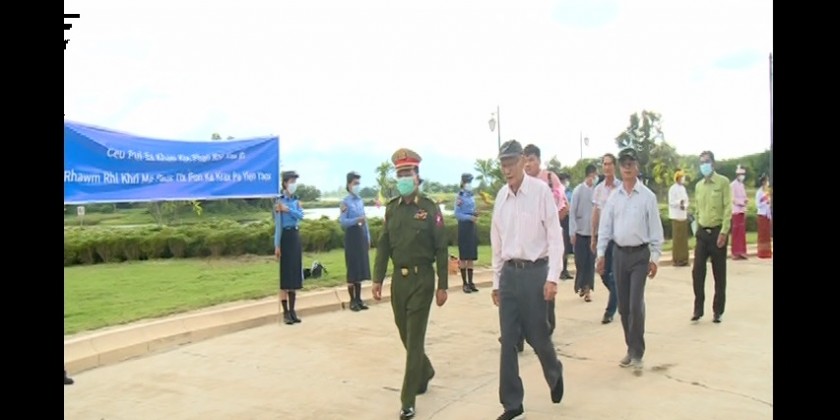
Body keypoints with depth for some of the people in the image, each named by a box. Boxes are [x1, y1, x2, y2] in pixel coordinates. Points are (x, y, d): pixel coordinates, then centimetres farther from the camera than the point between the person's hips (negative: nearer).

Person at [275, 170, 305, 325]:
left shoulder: (296, 200, 12)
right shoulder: (279, 201, -8)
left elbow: (301, 215, -4)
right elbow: (278, 224, -13)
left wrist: (288, 209, -18)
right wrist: (277, 245, -17)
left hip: (296, 237, 7)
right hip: (285, 237, -7)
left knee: (295, 273, 8)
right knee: (285, 274, -3)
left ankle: (292, 310, 16)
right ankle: (286, 312, 3)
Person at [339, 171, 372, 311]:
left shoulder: (361, 201, 12)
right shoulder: (345, 202, -7)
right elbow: (342, 222, -15)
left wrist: (368, 237, 11)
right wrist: (357, 219, -26)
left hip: (362, 236, 6)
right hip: (352, 236, -6)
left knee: (361, 268, 9)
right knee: (352, 269, -1)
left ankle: (359, 299, 17)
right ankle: (353, 300, 7)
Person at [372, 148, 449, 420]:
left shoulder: (430, 208, -6)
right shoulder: (391, 208, 6)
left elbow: (441, 249, -6)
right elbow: (383, 245, 9)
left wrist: (442, 286, -9)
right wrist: (378, 279, 2)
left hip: (422, 280, -5)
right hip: (398, 279, 5)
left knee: (414, 339, -2)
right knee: (406, 335, 17)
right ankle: (425, 372, 44)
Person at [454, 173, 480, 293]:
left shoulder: (472, 196, 12)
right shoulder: (460, 197, -9)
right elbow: (457, 214, -12)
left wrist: (475, 213, -1)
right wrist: (470, 217, -20)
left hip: (472, 227, 7)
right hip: (464, 227, -7)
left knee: (471, 256, 9)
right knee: (464, 257, -1)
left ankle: (470, 282, 16)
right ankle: (465, 283, 5)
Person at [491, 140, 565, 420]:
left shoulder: (541, 191, -9)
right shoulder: (501, 196, 6)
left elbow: (555, 237, -9)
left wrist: (552, 277, -14)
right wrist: (496, 281, 13)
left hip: (535, 271, -4)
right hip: (509, 273, 4)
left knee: (537, 335, 6)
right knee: (508, 341, 6)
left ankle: (555, 375, 39)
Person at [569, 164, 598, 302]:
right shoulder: (578, 190, -5)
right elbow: (572, 212, -3)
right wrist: (573, 232, -7)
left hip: (594, 232, 1)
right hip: (581, 231, -1)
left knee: (591, 262, 2)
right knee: (580, 262, 5)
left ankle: (586, 289, 8)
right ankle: (582, 286, 25)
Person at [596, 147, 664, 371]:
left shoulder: (647, 196, -4)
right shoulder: (614, 197, 5)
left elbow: (655, 229, -3)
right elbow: (605, 227, 7)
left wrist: (655, 257, -6)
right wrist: (601, 254, 1)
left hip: (640, 254, -4)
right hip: (619, 254, 4)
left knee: (636, 305, -8)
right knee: (623, 305, 9)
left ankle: (637, 353, 5)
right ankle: (631, 348, 23)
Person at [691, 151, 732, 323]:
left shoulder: (723, 182, -5)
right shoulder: (698, 185, 10)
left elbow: (728, 208, -10)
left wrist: (724, 232, -17)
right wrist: (697, 229, 10)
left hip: (718, 231, -4)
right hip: (702, 232, 4)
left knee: (719, 274, 4)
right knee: (697, 271, 0)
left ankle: (718, 311, 15)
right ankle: (698, 308, 10)